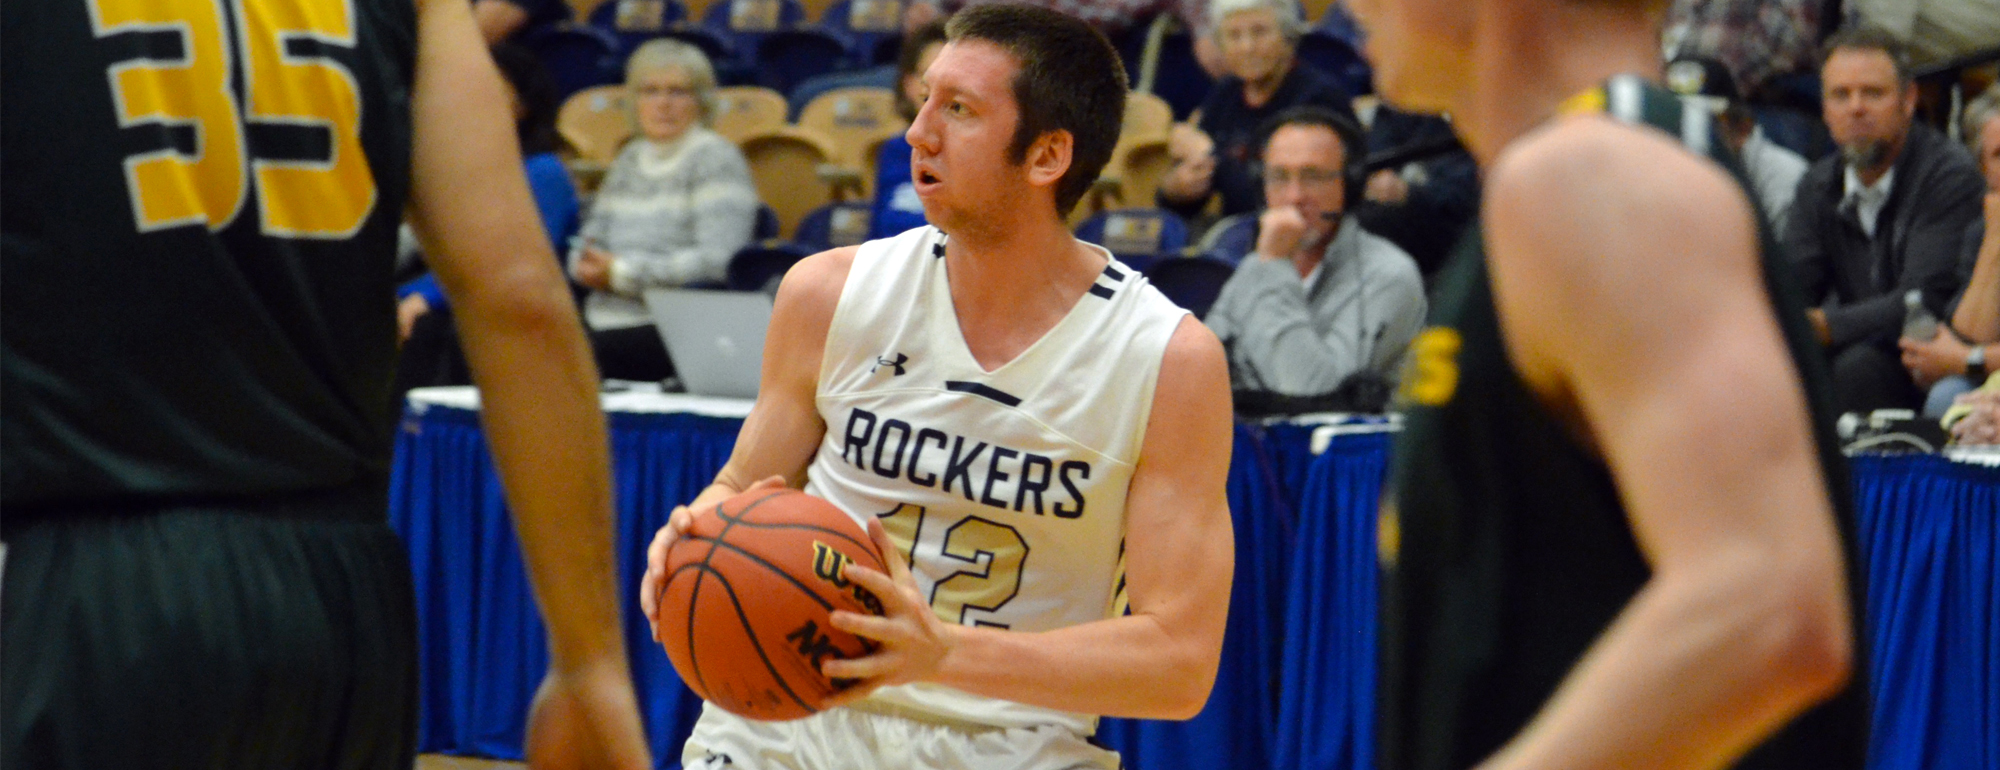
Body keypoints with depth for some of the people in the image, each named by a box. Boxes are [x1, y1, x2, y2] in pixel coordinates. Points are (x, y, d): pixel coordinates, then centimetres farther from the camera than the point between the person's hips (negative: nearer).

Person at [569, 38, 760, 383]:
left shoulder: (715, 158, -1)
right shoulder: (629, 160, 21)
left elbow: (717, 261, -14)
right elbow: (589, 241, 25)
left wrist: (622, 273, -14)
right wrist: (588, 266, -1)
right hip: (605, 321, 7)